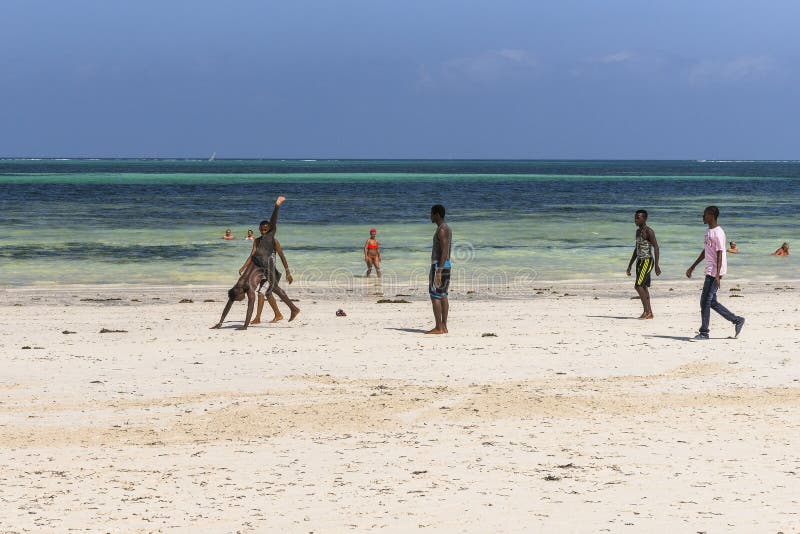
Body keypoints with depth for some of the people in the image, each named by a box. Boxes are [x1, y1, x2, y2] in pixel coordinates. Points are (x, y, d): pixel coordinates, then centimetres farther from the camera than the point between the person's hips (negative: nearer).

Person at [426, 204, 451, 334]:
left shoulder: (441, 230, -15)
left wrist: (438, 271, -25)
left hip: (439, 265, -10)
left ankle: (438, 328, -11)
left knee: (435, 296, -9)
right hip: (446, 265, 10)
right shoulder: (447, 229, 16)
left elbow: (444, 251, -22)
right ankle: (444, 326, 10)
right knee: (443, 296, 10)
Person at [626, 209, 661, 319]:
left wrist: (656, 265, -22)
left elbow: (656, 247, -16)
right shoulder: (638, 231, 16)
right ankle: (649, 313, 11)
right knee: (643, 287, 8)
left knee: (638, 286, -17)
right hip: (640, 261, 9)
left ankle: (647, 311, -15)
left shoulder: (648, 231, -11)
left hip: (647, 261, -9)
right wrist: (629, 266, 25)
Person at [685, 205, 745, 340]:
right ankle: (737, 320, 18)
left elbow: (719, 254, -19)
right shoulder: (709, 231, 16)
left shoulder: (718, 233, -14)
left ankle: (703, 333, -1)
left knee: (706, 301, -7)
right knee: (711, 302, 12)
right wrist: (692, 267, 27)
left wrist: (717, 275, -25)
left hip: (715, 272, -10)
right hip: (710, 272, 10)